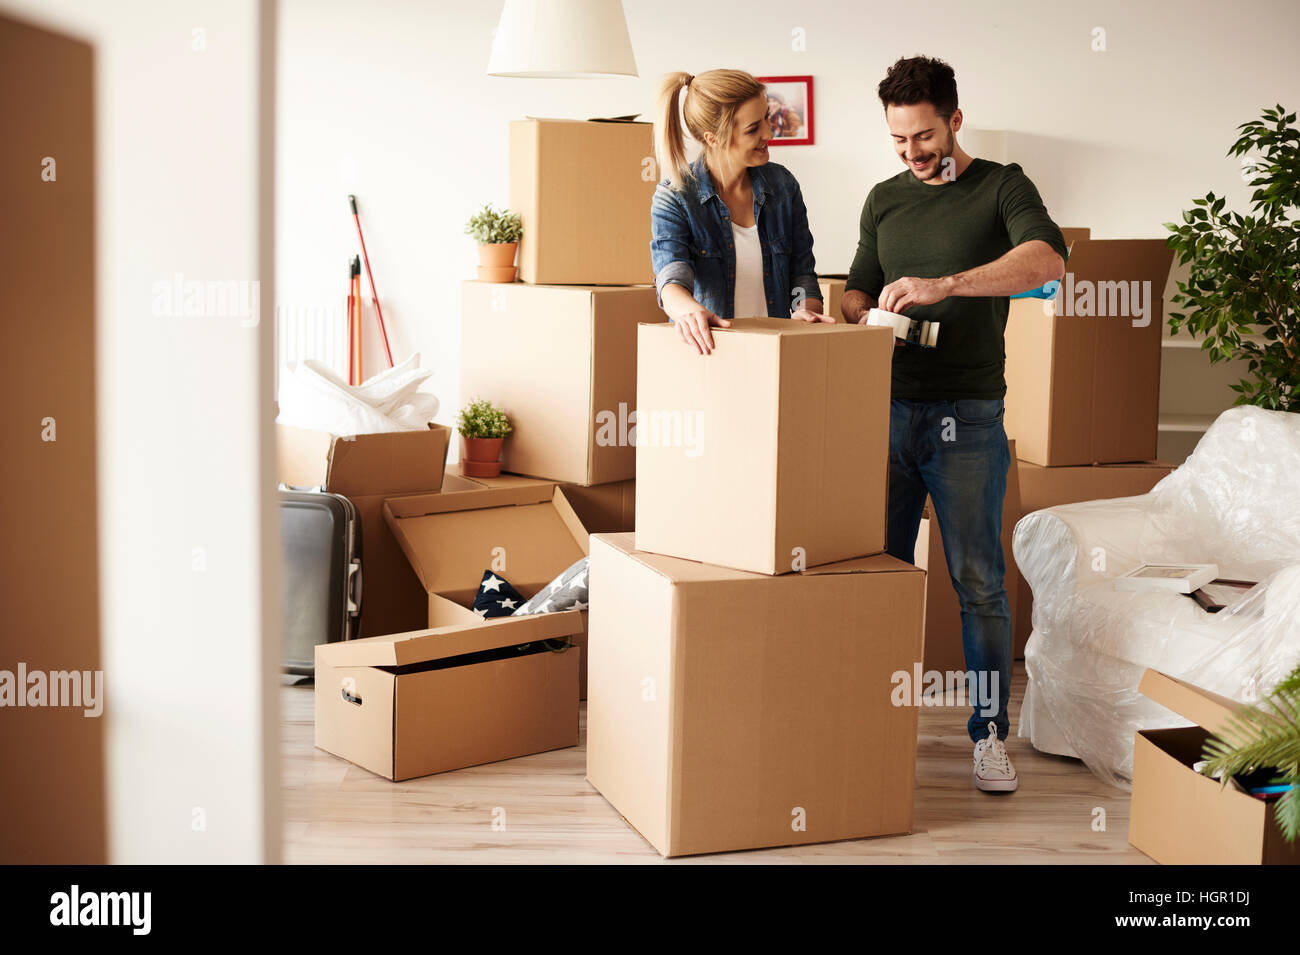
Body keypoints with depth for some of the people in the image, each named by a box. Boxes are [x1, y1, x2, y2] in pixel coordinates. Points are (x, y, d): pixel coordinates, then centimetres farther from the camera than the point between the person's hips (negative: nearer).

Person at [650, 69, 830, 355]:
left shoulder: (782, 185, 9)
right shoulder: (673, 198, -4)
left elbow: (801, 270, 13)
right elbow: (671, 276, -19)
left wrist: (807, 309, -10)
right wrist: (690, 310, -42)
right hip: (709, 353, -2)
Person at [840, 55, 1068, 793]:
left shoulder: (1001, 187, -1)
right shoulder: (884, 200, 14)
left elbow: (1047, 259, -19)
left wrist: (944, 284, -30)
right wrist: (854, 319, -3)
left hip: (967, 414, -4)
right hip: (886, 407, 4)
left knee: (978, 579, -2)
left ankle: (991, 732, 6)